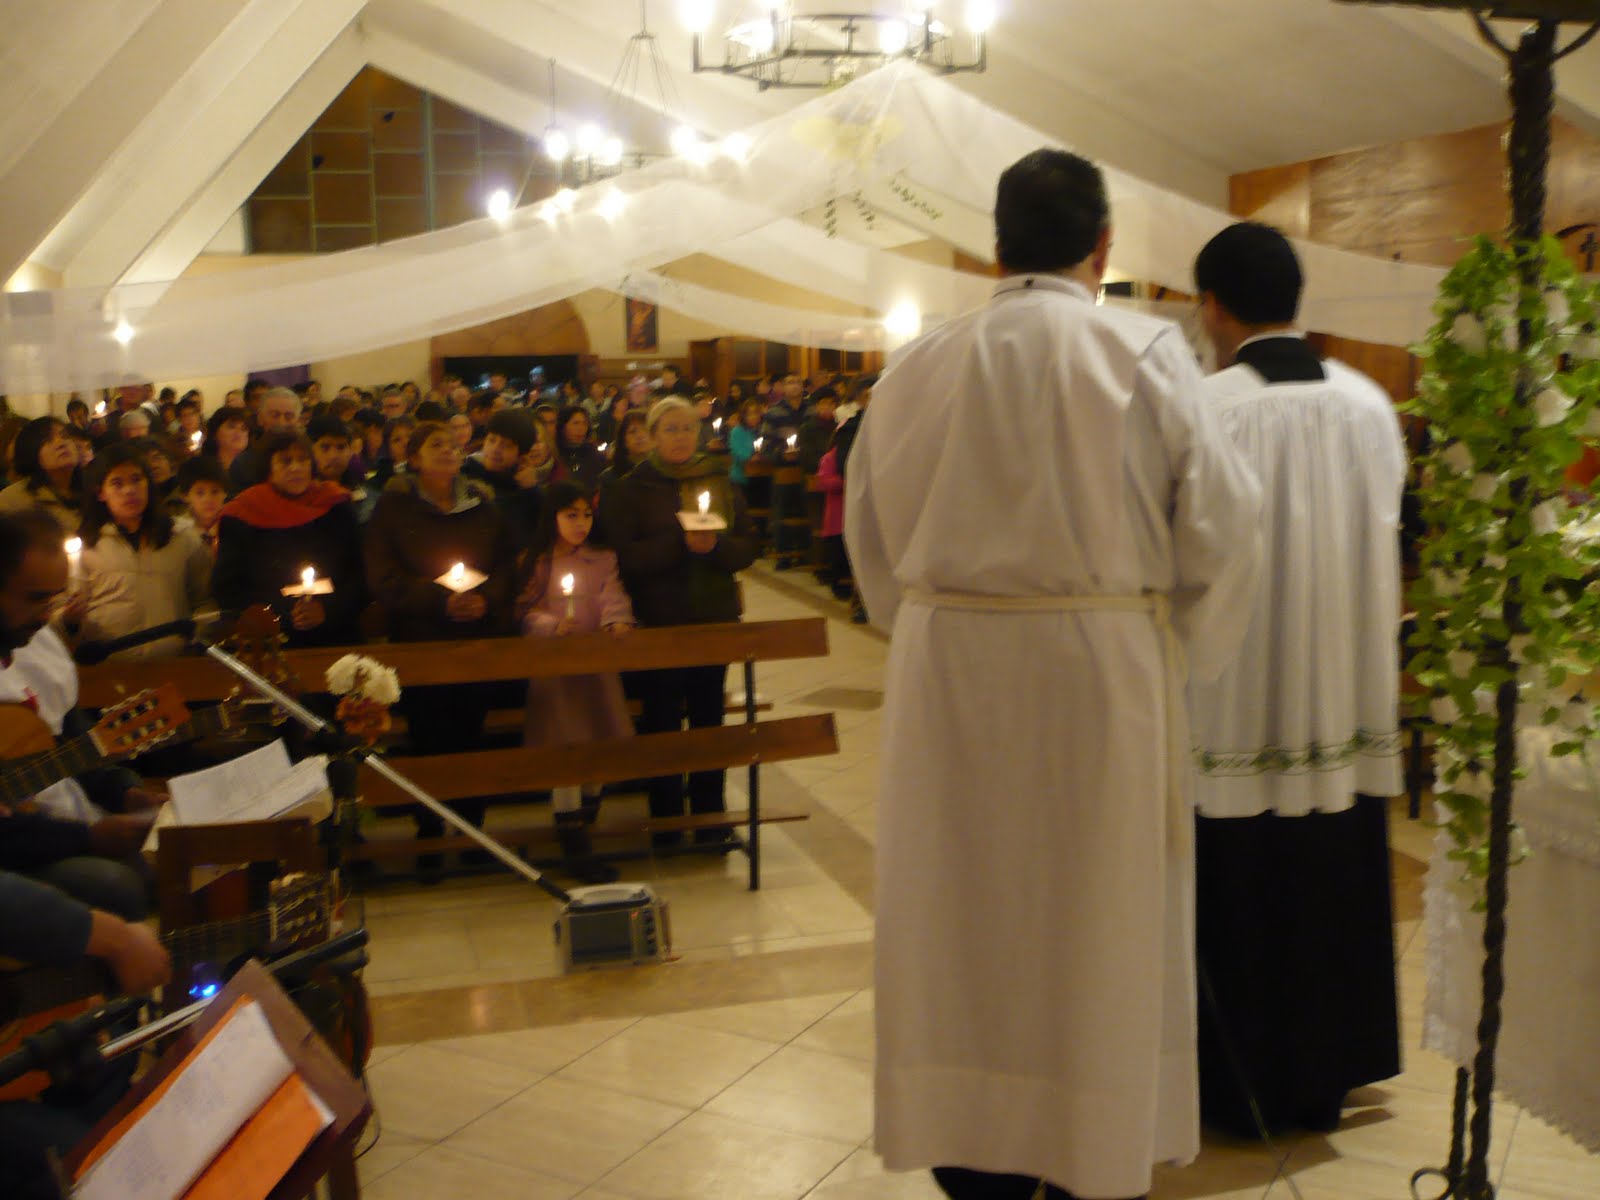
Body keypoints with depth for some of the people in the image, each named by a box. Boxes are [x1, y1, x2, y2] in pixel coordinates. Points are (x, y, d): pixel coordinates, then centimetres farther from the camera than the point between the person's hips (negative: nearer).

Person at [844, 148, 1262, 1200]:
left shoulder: (918, 370, 0)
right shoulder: (1147, 356, -9)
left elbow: (873, 536, 7)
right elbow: (1222, 527, -8)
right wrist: (1179, 661, 6)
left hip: (946, 678, 3)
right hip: (1101, 677, -2)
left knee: (965, 917, 14)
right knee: (1098, 927, 12)